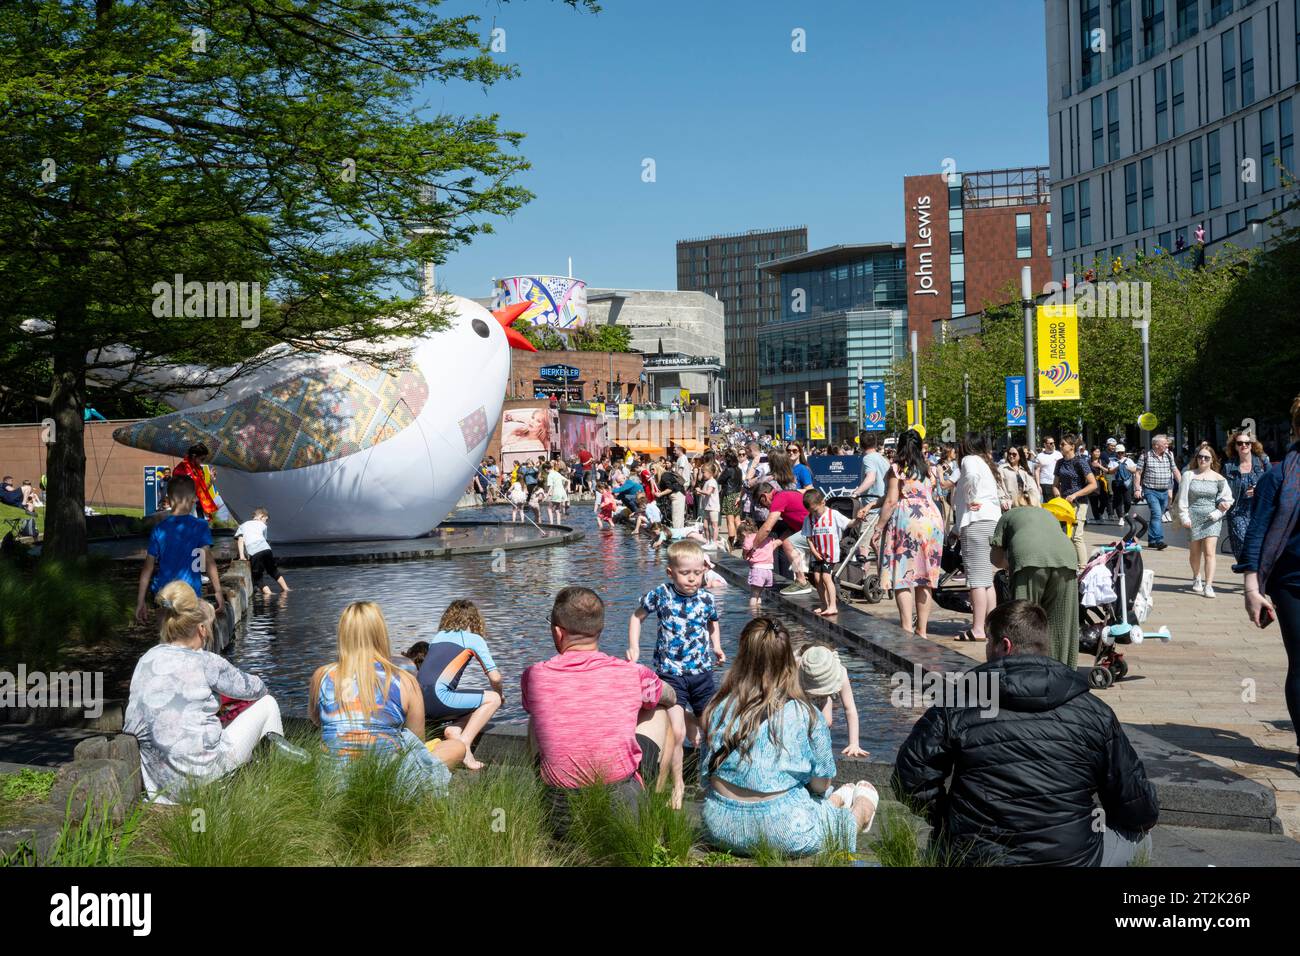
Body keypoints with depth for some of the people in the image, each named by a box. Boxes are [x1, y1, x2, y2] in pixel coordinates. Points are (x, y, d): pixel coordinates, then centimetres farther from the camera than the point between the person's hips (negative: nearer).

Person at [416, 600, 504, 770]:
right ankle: (464, 744, -8)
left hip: (419, 701, 7)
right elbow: (495, 678, 7)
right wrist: (500, 693, 30)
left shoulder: (438, 635, 26)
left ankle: (454, 729, -2)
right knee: (493, 699, 7)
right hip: (437, 697, -7)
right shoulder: (475, 639, 9)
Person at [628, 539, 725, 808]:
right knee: (676, 734, -13)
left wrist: (716, 646, 5)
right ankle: (677, 785, 6)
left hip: (702, 672, 3)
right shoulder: (660, 595, -10)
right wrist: (634, 647, -4)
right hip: (670, 673, -3)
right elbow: (637, 616, 6)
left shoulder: (706, 599, -4)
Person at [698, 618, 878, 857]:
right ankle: (862, 807, 58)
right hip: (784, 834, -3)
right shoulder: (805, 715, -15)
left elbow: (705, 778, 2)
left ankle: (838, 799, 58)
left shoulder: (719, 709, -8)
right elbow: (820, 784, -5)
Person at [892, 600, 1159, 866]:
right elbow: (1138, 809, -1)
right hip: (1071, 858, -2)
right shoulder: (1095, 713, -5)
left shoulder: (955, 707, -7)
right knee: (1138, 835, 25)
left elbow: (910, 780, -5)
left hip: (974, 857, 2)